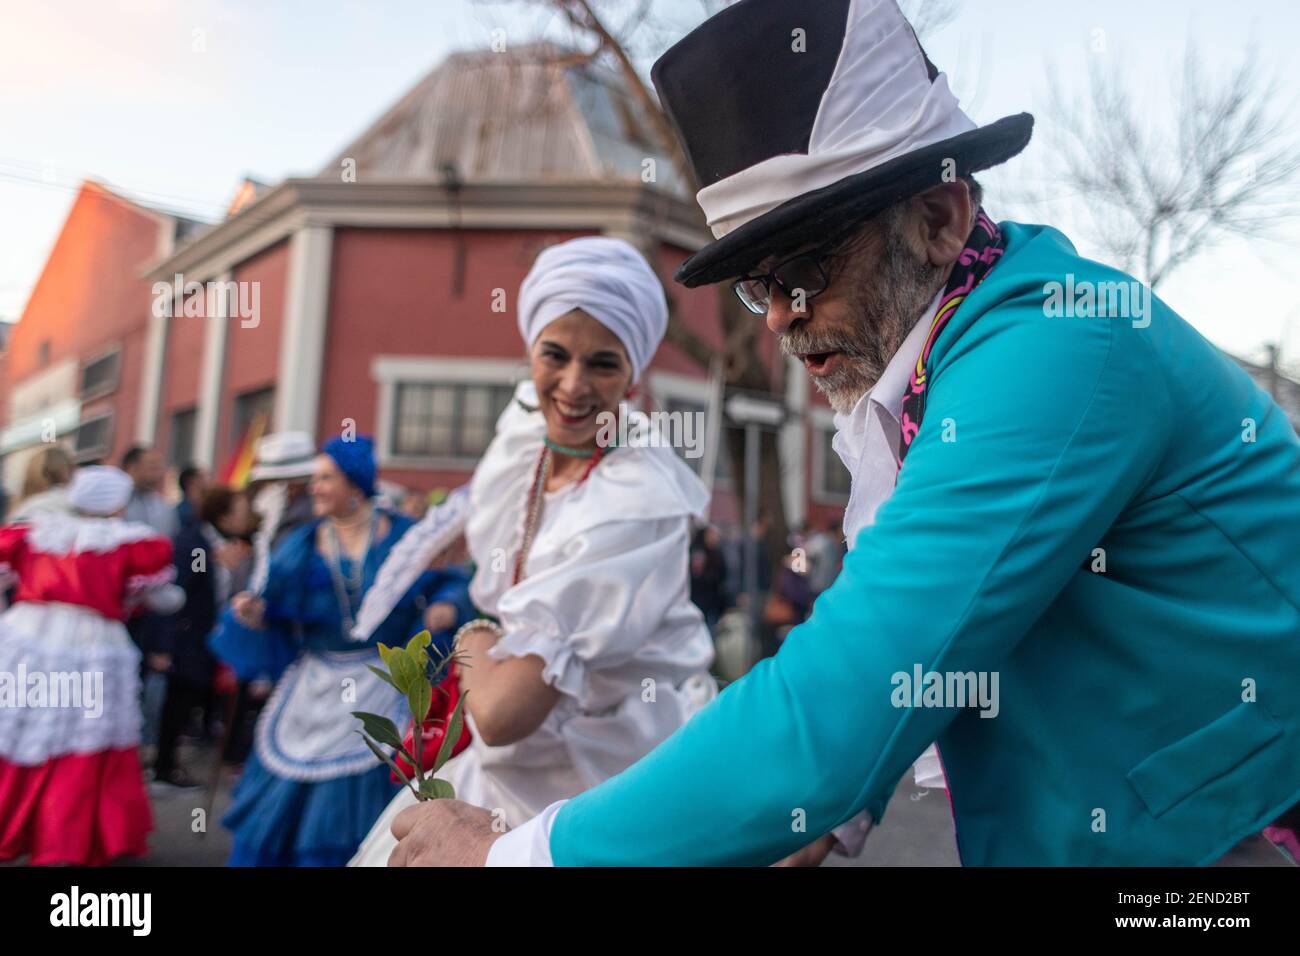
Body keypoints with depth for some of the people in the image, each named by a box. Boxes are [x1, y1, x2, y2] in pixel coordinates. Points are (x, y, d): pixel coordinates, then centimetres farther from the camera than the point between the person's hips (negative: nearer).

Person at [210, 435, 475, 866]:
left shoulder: (405, 536, -3)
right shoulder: (301, 545, 3)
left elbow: (450, 584, -1)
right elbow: (278, 618, 2)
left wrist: (446, 608, -21)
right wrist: (253, 616, -18)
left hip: (380, 691, -2)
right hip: (314, 692, 3)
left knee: (357, 802, 5)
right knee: (286, 798, 8)